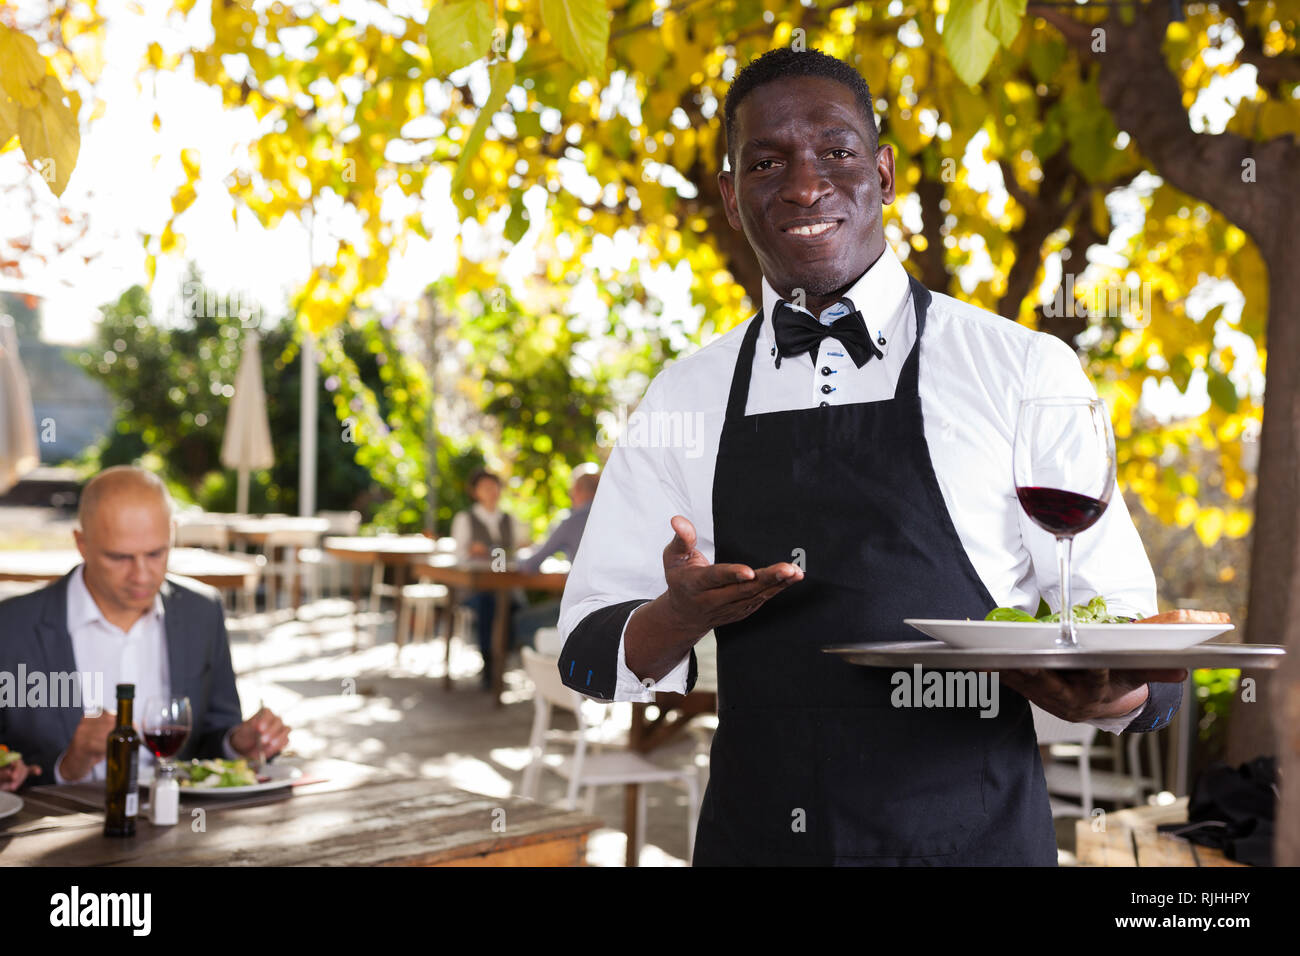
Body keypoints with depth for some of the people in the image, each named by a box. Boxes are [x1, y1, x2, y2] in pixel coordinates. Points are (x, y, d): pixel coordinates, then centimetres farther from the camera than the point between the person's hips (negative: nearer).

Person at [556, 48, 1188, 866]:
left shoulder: (1025, 369, -4)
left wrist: (1109, 692, -26)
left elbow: (1126, 628, -3)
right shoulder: (684, 398, 4)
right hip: (751, 836, 3)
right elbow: (589, 652, 4)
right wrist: (683, 614, -18)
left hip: (973, 835, -2)